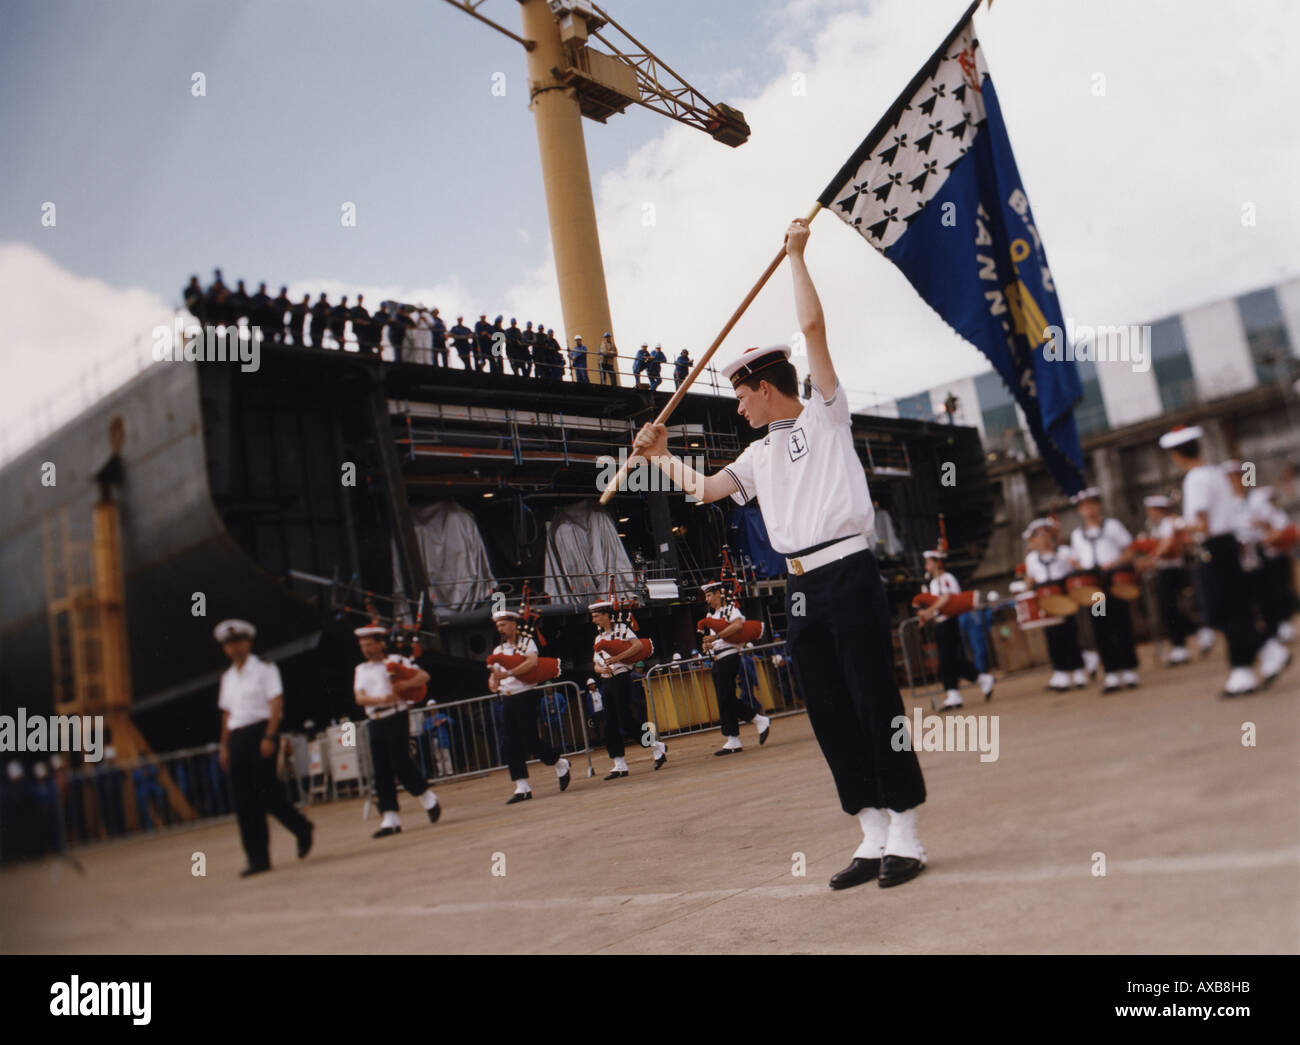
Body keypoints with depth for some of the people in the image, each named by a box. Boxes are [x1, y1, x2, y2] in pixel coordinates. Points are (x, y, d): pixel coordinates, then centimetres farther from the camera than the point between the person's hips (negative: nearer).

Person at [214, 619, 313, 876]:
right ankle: (258, 859, 6)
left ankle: (302, 828, 14)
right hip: (237, 738, 6)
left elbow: (276, 703, -9)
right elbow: (227, 712, 18)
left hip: (260, 733, -6)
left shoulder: (264, 669, -1)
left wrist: (269, 737, -18)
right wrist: (225, 746, 13)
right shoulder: (228, 676, 17)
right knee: (243, 801, 1)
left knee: (265, 792, -11)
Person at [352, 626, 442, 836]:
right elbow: (359, 698, 1)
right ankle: (390, 820, 4)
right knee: (381, 773, 1)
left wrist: (405, 685, -21)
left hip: (396, 718, -5)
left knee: (400, 764, -11)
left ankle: (430, 800, 11)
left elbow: (424, 676, -2)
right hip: (375, 722, 5)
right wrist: (381, 699, -18)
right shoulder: (361, 670, 14)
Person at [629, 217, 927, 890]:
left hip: (849, 574, -7)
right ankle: (873, 837, 13)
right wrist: (662, 457, 21)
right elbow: (706, 488, 26)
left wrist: (796, 255, 1)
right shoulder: (760, 454, 21)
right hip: (801, 588, 7)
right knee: (829, 713, 6)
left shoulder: (825, 414, 4)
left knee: (876, 701, -6)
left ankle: (905, 836, 1)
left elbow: (813, 327, -4)